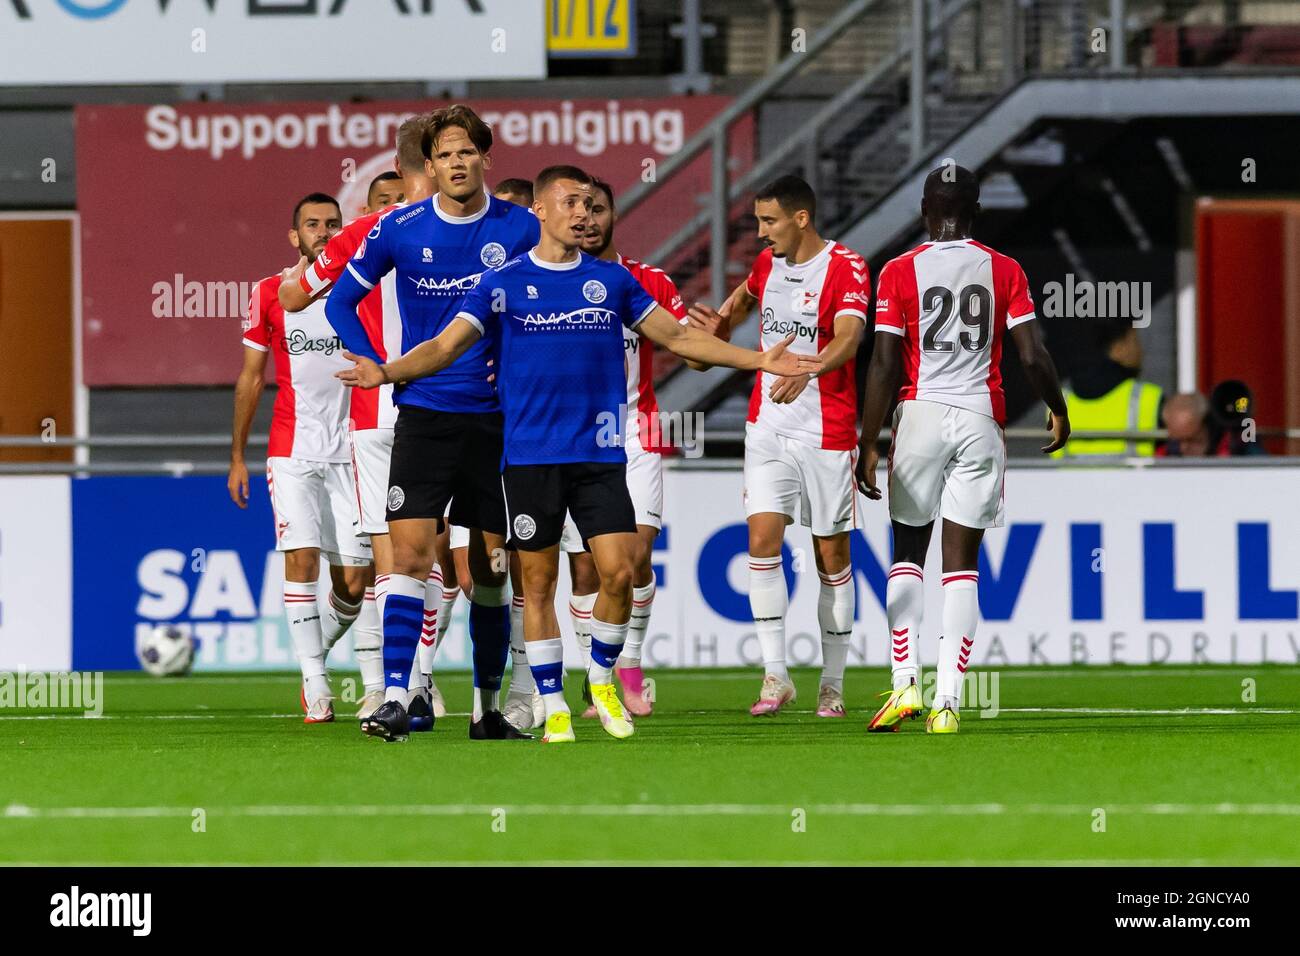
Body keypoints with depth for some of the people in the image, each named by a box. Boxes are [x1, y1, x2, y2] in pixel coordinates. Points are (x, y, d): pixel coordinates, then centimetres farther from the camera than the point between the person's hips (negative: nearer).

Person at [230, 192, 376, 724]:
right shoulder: (271, 294, 5)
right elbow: (250, 378, 10)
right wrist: (237, 456, 7)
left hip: (350, 451, 1)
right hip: (292, 451, -1)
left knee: (355, 579, -1)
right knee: (302, 556, -14)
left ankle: (318, 647, 27)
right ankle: (315, 686, -10)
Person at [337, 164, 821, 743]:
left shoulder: (611, 280, 9)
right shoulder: (503, 283, 2)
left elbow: (676, 336, 15)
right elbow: (446, 346, -2)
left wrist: (759, 361, 10)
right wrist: (387, 372, -20)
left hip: (599, 456, 2)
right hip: (529, 454, -1)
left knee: (618, 571, -9)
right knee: (538, 581, 1)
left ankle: (602, 677, 14)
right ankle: (553, 705, 11)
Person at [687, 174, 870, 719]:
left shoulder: (845, 268, -11)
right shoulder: (768, 263, 8)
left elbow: (848, 337, -26)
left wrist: (805, 371, -44)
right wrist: (720, 323, 15)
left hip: (827, 433, -5)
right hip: (768, 428, 5)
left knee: (832, 556, 3)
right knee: (762, 539, -10)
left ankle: (832, 683, 12)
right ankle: (775, 676, -9)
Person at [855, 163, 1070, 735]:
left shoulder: (900, 272, -1)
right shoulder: (1004, 271, 2)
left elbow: (884, 365, -5)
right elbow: (1033, 357, -1)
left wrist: (869, 445, -2)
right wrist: (1058, 411, 17)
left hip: (921, 414, -1)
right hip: (980, 420, 1)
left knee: (908, 553, 14)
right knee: (961, 563, 4)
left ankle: (905, 682, 0)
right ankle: (948, 700, -4)